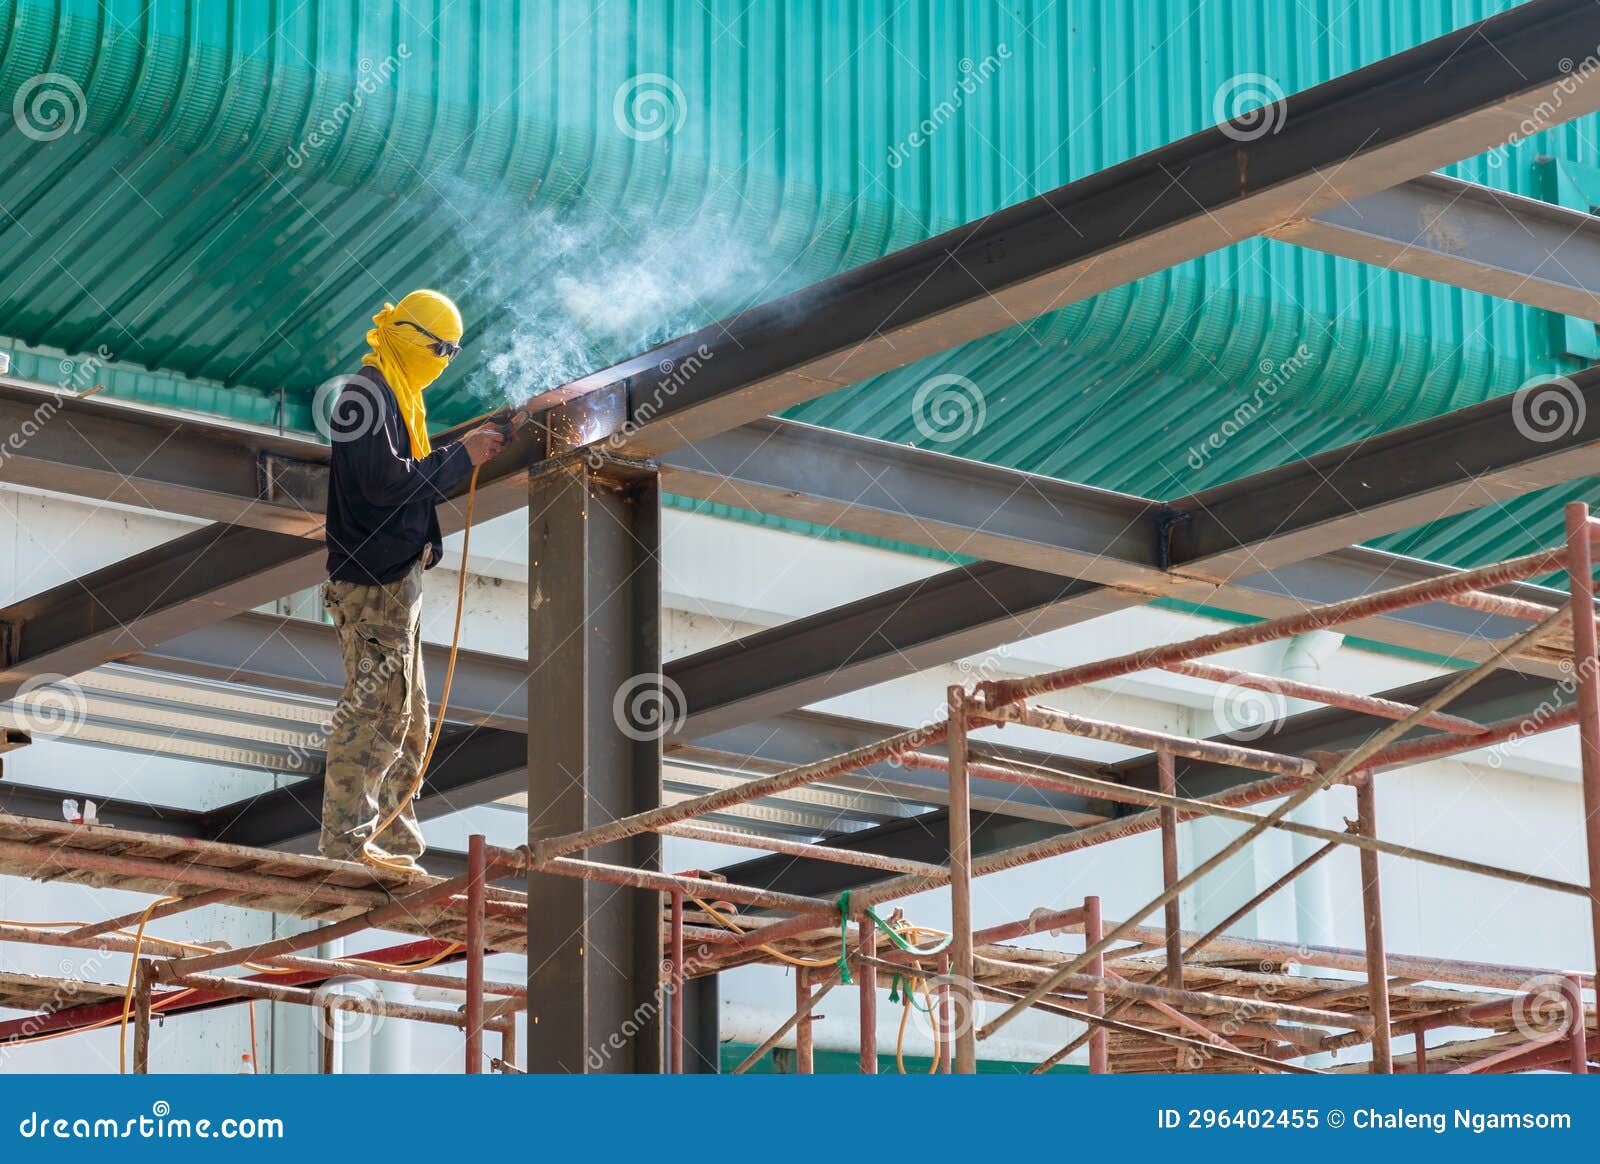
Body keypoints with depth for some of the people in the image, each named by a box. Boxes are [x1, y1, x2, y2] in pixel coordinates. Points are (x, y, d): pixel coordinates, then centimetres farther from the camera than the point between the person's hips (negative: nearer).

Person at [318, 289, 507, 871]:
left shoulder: (394, 395, 22)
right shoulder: (368, 392, -11)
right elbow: (385, 481, -21)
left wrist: (467, 450, 11)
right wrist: (460, 457, -14)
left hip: (398, 572, 11)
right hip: (372, 576, -11)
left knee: (408, 714, 13)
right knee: (374, 704, -11)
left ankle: (392, 835, 18)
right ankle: (346, 840, -10)